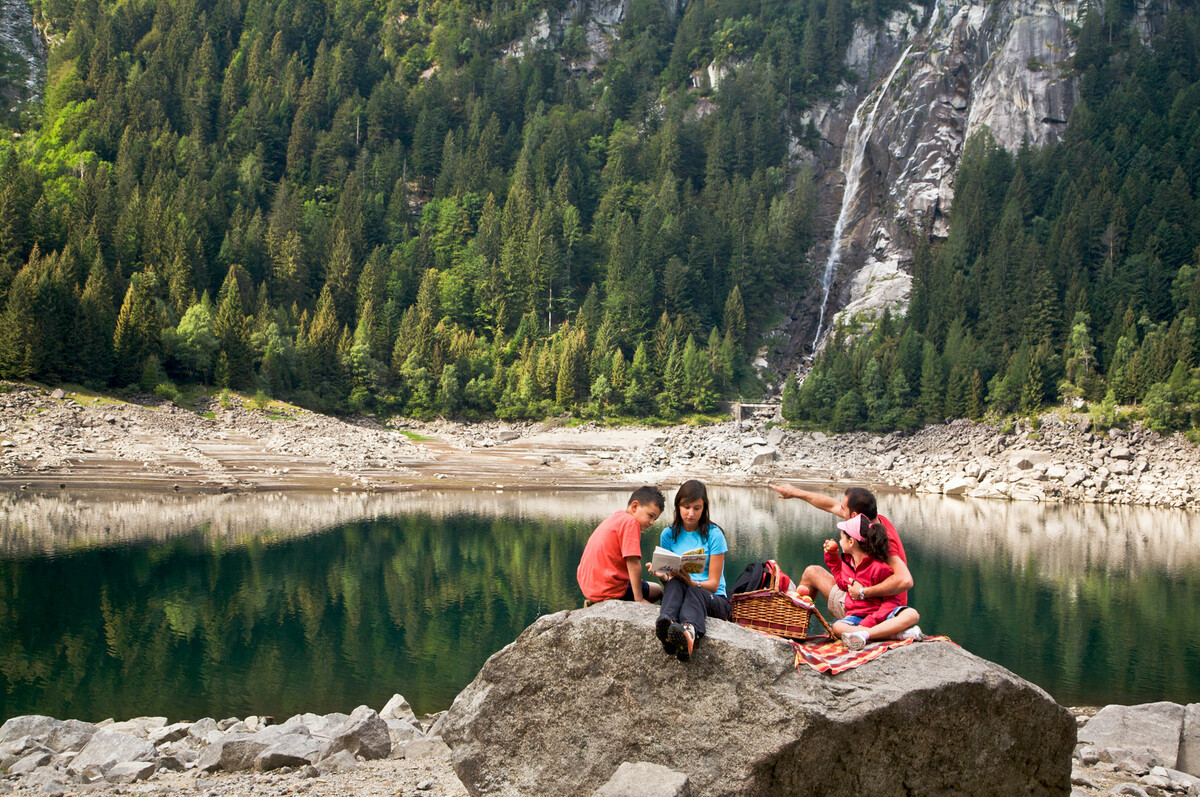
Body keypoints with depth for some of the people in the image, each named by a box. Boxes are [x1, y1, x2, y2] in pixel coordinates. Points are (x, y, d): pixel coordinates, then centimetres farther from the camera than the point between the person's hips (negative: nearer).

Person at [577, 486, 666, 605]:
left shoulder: (615, 517, 14)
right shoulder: (630, 522, -15)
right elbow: (632, 563, -20)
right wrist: (639, 599, -16)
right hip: (609, 590, -8)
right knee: (658, 590, 11)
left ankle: (594, 603, 11)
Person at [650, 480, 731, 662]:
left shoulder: (714, 534, -2)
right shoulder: (669, 534, 8)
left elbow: (713, 584, -5)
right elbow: (669, 577, 8)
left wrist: (692, 583, -26)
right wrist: (663, 576, -17)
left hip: (715, 600, -2)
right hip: (677, 594, 3)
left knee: (695, 593, -38)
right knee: (674, 583, -33)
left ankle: (689, 631, -73)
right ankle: (666, 622, -66)